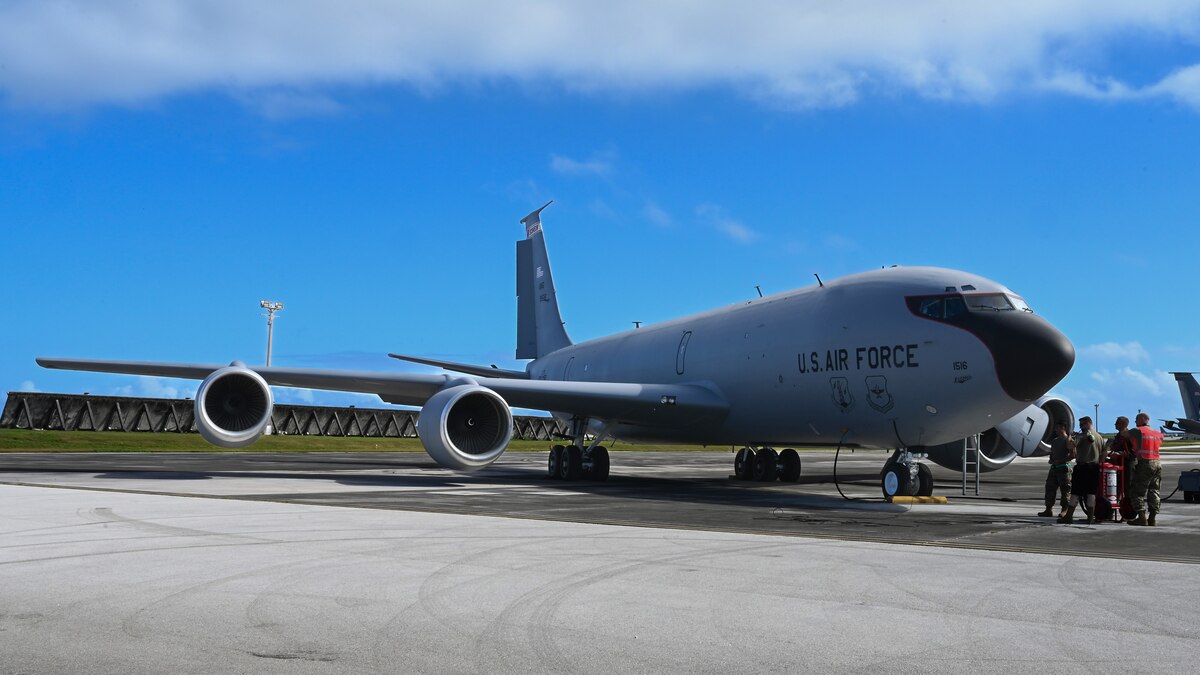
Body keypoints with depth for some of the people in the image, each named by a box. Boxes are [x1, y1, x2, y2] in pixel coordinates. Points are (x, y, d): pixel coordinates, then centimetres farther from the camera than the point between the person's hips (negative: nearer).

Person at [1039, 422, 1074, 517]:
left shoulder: (1068, 440, -6)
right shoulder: (1054, 441, 19)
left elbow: (1073, 455, -15)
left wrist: (1060, 461, -16)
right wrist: (1051, 460, 7)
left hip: (1064, 467, -8)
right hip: (1054, 467, 8)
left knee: (1065, 490, -4)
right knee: (1050, 488, 5)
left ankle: (1065, 510, 0)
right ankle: (1048, 510, 7)